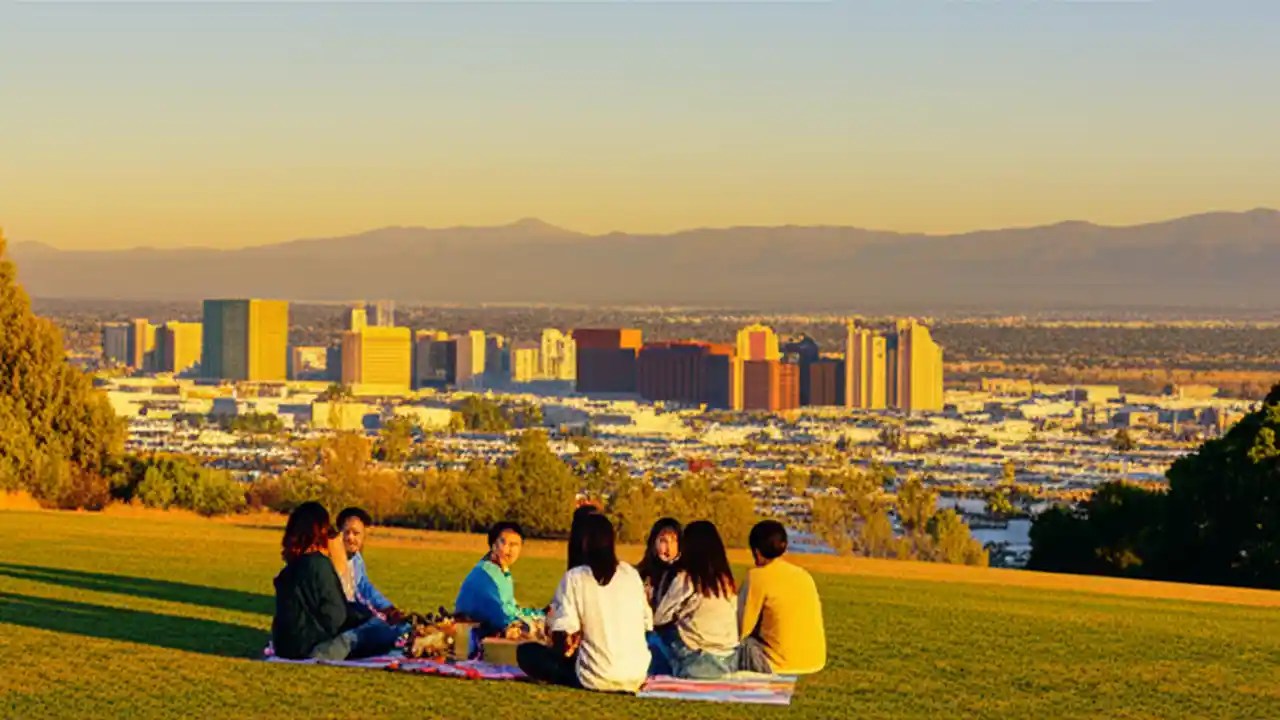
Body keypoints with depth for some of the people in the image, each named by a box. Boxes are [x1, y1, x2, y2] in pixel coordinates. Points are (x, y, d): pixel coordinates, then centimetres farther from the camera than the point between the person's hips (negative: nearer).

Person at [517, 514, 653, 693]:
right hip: (637, 676, 7)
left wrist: (567, 649, 13)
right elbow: (646, 624, 13)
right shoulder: (631, 574, 6)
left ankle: (584, 682, -8)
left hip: (598, 678, -7)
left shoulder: (575, 577, -6)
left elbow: (563, 635, -11)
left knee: (526, 652, 10)